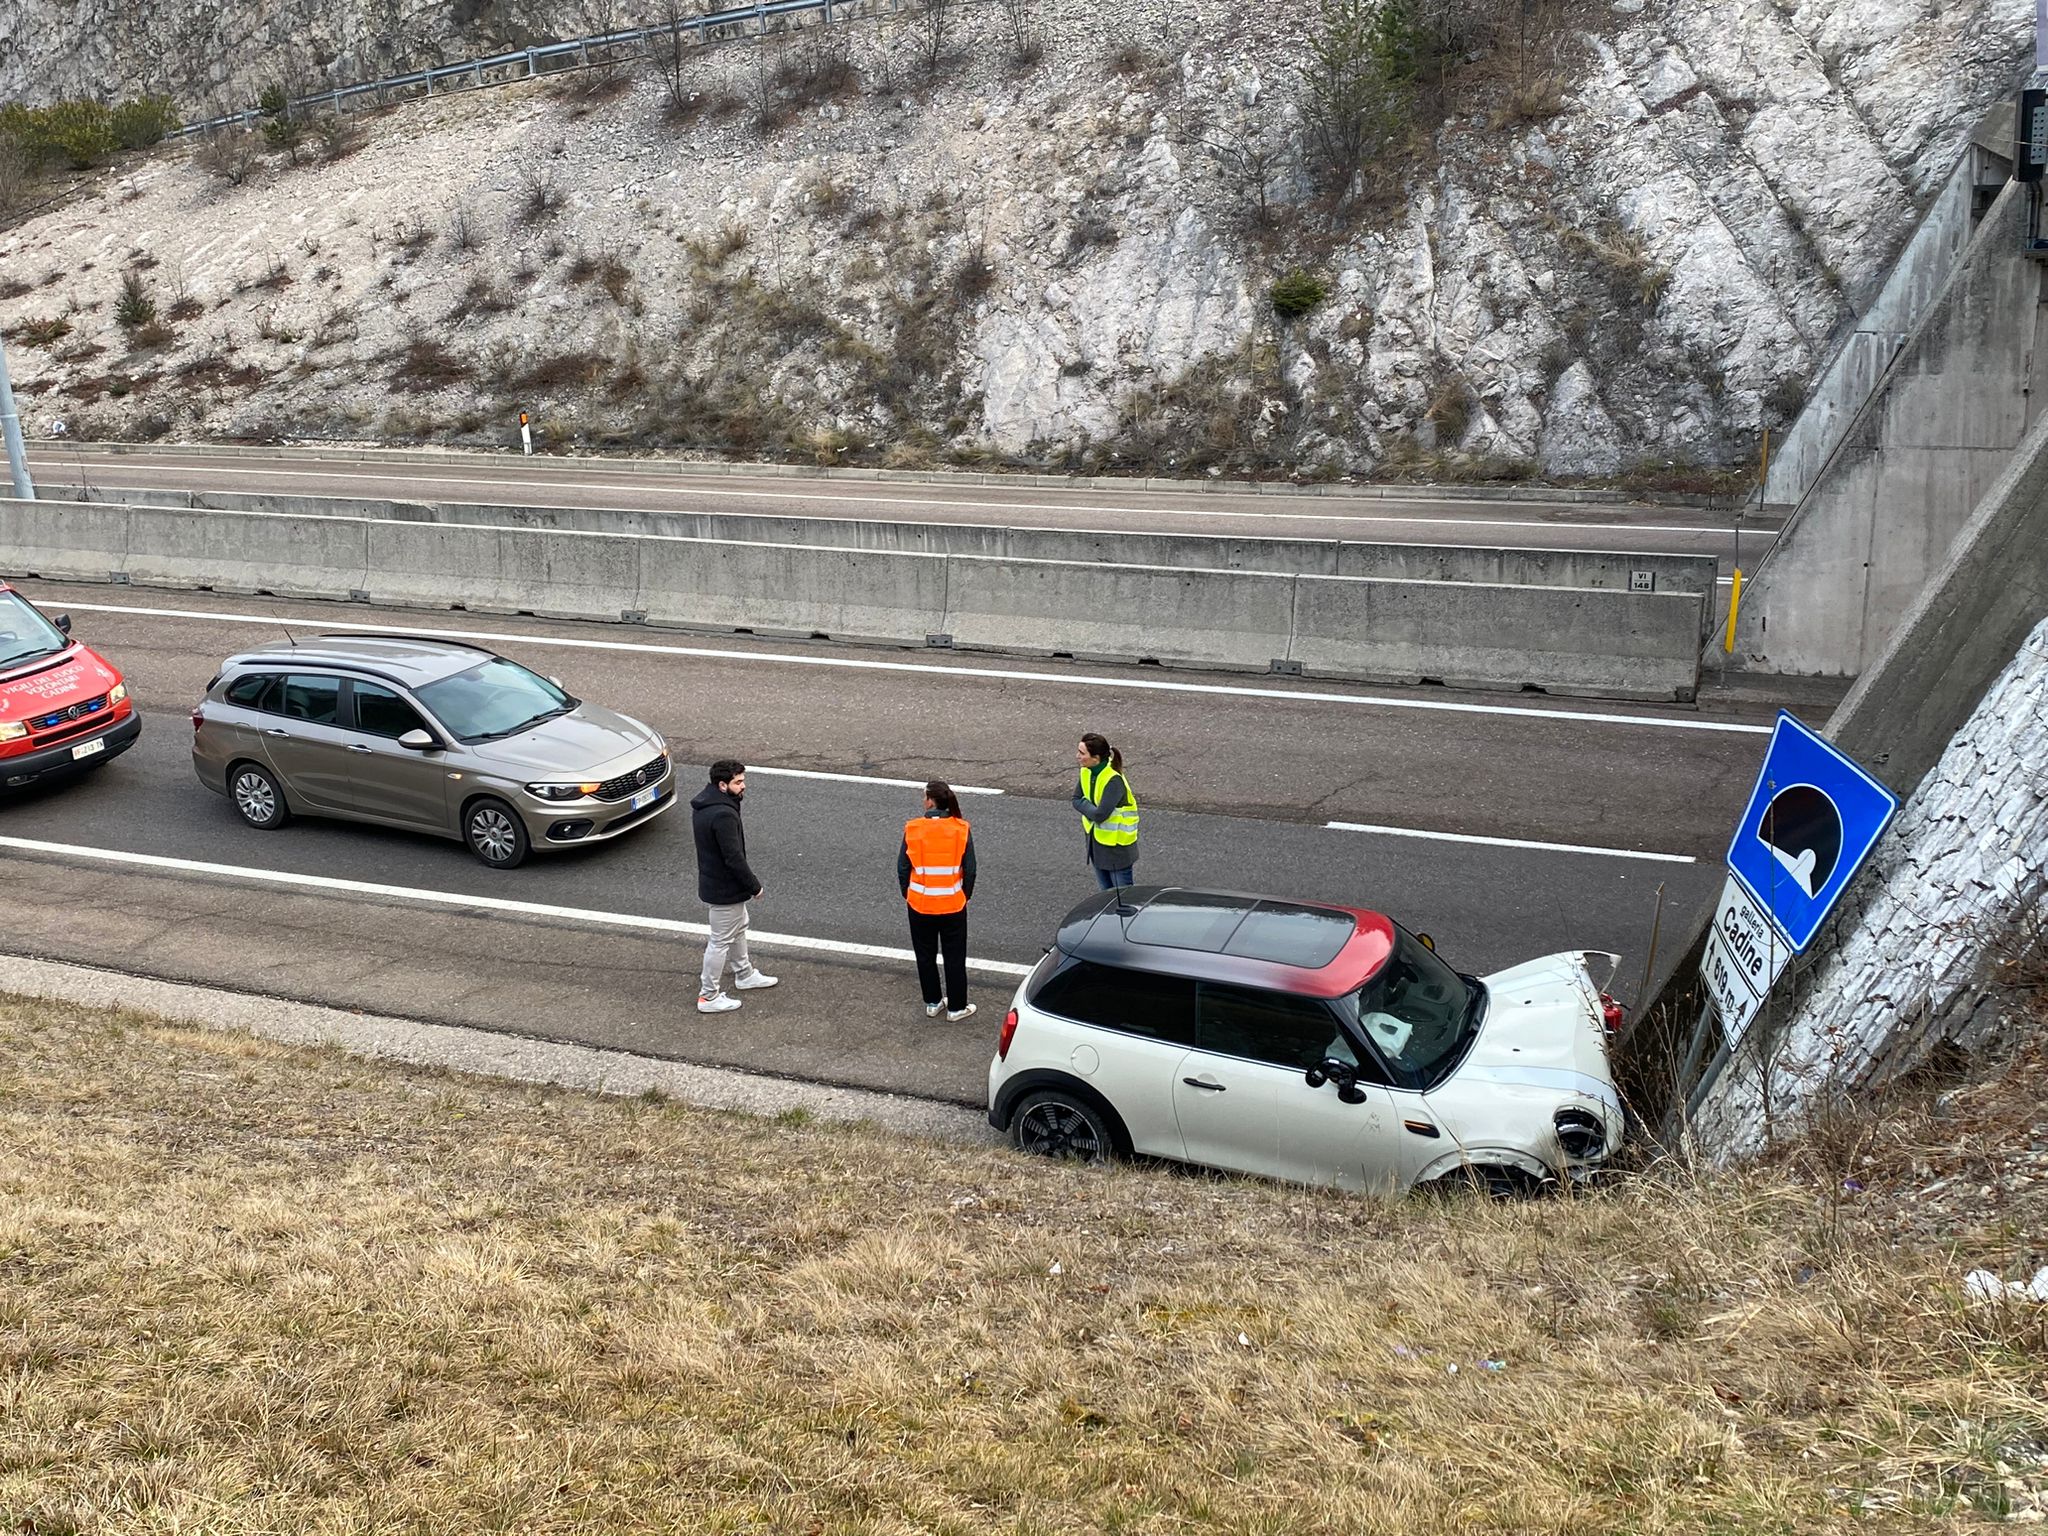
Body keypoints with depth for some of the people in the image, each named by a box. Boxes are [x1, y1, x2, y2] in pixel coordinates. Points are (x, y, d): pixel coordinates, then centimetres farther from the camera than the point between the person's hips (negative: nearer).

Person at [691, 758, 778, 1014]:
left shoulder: (703, 804, 2)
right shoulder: (723, 815, -31)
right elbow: (734, 858, -28)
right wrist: (754, 887, -14)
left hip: (711, 881, 10)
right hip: (724, 890, -10)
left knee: (738, 927, 27)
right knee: (721, 941, 3)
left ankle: (745, 975, 44)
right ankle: (708, 996, 15)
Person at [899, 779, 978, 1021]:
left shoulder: (912, 829, -12)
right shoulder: (961, 829, -11)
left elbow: (903, 867, -5)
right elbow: (970, 868, -6)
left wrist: (907, 894, 10)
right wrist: (966, 895, 10)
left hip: (921, 903, 0)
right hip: (953, 904, 0)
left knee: (925, 955, 18)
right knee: (955, 957, 13)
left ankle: (932, 1003, 29)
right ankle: (956, 1007, 21)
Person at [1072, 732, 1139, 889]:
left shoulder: (1114, 780, -28)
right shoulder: (1086, 772, -3)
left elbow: (1100, 815, -33)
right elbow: (1076, 800, 3)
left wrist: (1084, 805, -14)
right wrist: (1090, 807, -16)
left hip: (1117, 846, -8)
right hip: (1095, 841, 8)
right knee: (1107, 893, 21)